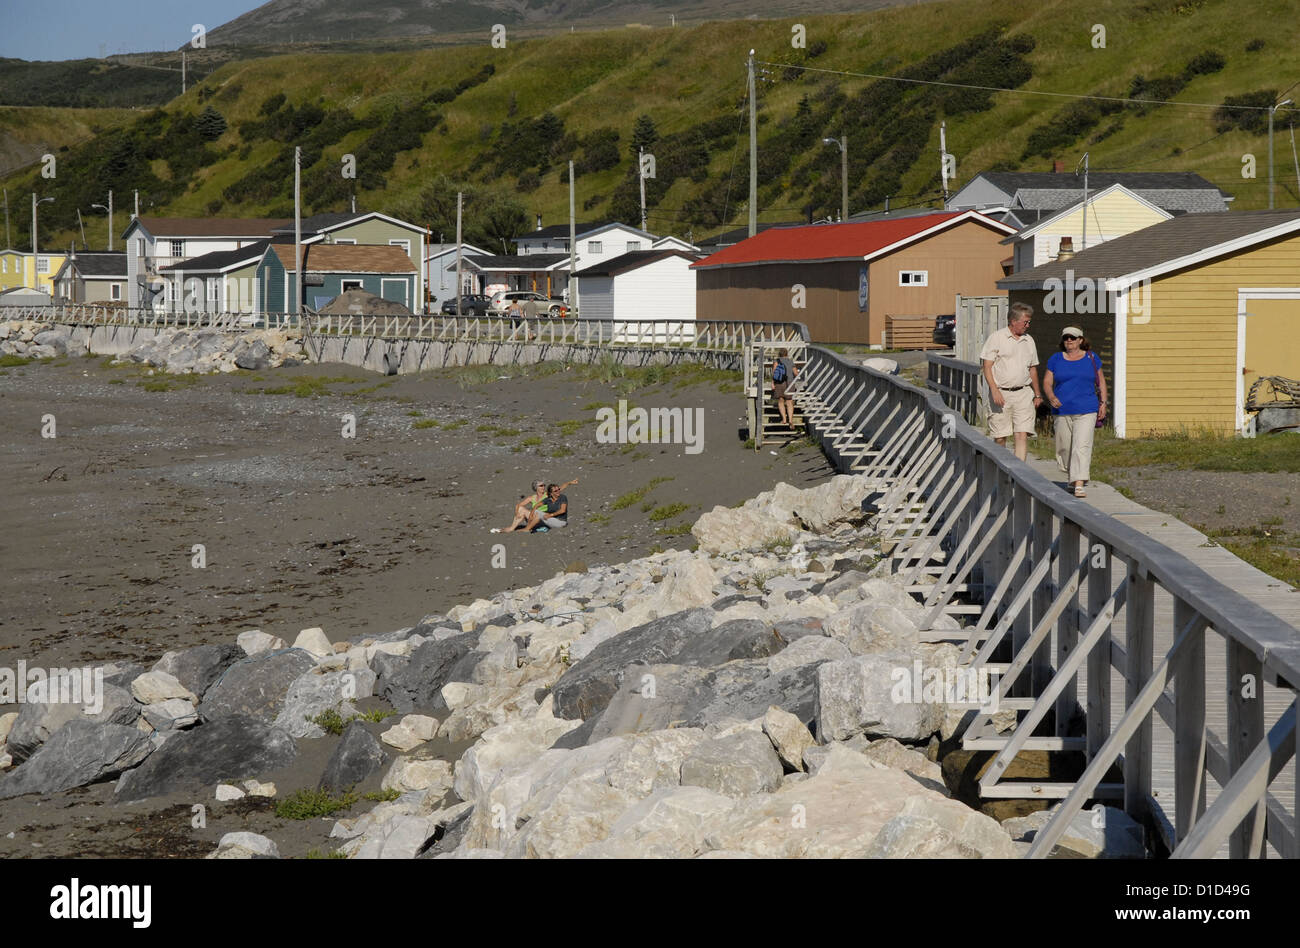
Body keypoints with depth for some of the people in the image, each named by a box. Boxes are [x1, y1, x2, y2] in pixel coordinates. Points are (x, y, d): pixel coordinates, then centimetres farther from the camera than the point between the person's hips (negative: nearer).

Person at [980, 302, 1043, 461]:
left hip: (1023, 394, 3)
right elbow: (987, 366, -6)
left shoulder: (1029, 340, 13)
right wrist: (994, 391, -17)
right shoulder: (996, 338, -2)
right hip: (1001, 394, -3)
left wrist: (1037, 394, 22)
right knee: (1000, 438, 3)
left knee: (1023, 434, -11)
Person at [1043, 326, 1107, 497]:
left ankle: (1079, 485, -21)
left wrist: (1103, 403, 5)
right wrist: (1051, 397, -15)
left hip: (1086, 411, -2)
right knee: (1065, 448, 7)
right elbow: (1047, 382, 5)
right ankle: (1072, 477, 33)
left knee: (1082, 446, -15)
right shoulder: (1056, 359, 7)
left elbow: (1101, 382, 15)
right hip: (1062, 411, 2)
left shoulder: (1091, 358, 7)